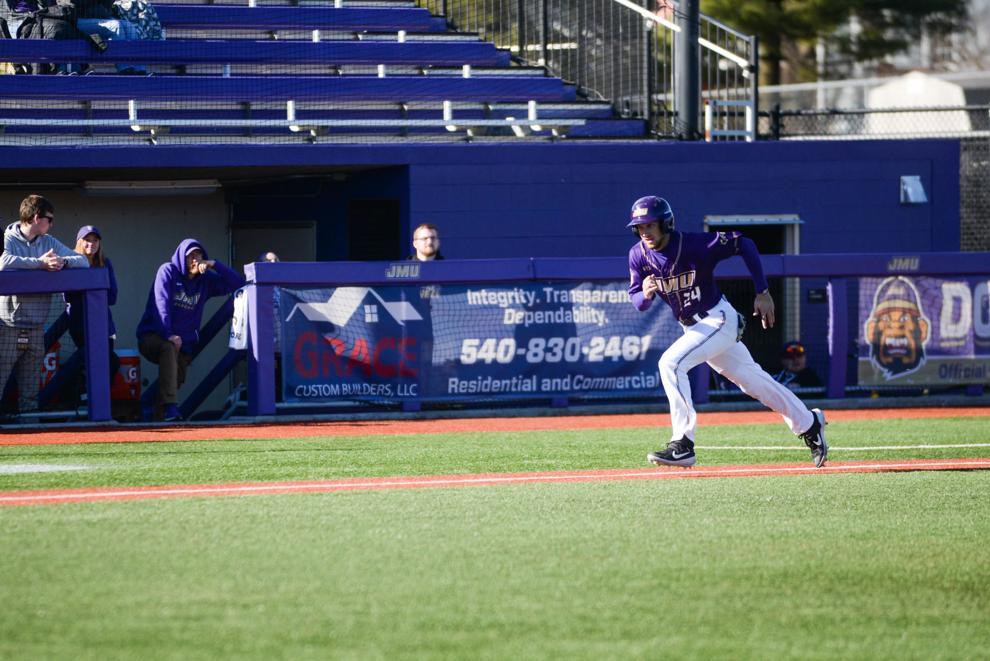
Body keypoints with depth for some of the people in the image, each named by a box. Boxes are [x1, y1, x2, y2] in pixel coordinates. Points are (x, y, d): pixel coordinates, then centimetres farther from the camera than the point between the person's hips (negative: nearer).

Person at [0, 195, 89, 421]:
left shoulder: (49, 243, 15)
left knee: (31, 386, 6)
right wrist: (40, 263, -19)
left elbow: (83, 261, 12)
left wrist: (63, 262, -10)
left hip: (36, 326, 6)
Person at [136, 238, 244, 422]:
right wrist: (168, 335, -28)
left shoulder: (205, 279, 9)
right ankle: (170, 407, -47)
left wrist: (214, 265, -8)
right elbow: (161, 303, -16)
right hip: (152, 336, -6)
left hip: (185, 342, 6)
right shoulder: (168, 271, -5)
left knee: (177, 379, -2)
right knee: (169, 347, -35)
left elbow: (237, 283, 5)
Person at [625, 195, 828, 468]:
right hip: (693, 327, 7)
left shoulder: (696, 244, -23)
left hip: (719, 320, -7)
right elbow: (637, 302, -4)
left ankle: (683, 445, -24)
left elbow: (743, 244, -15)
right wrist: (645, 294, -30)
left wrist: (763, 293, -15)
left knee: (671, 362, -25)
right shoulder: (639, 255, -7)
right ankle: (809, 423, 36)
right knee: (751, 379, 18)